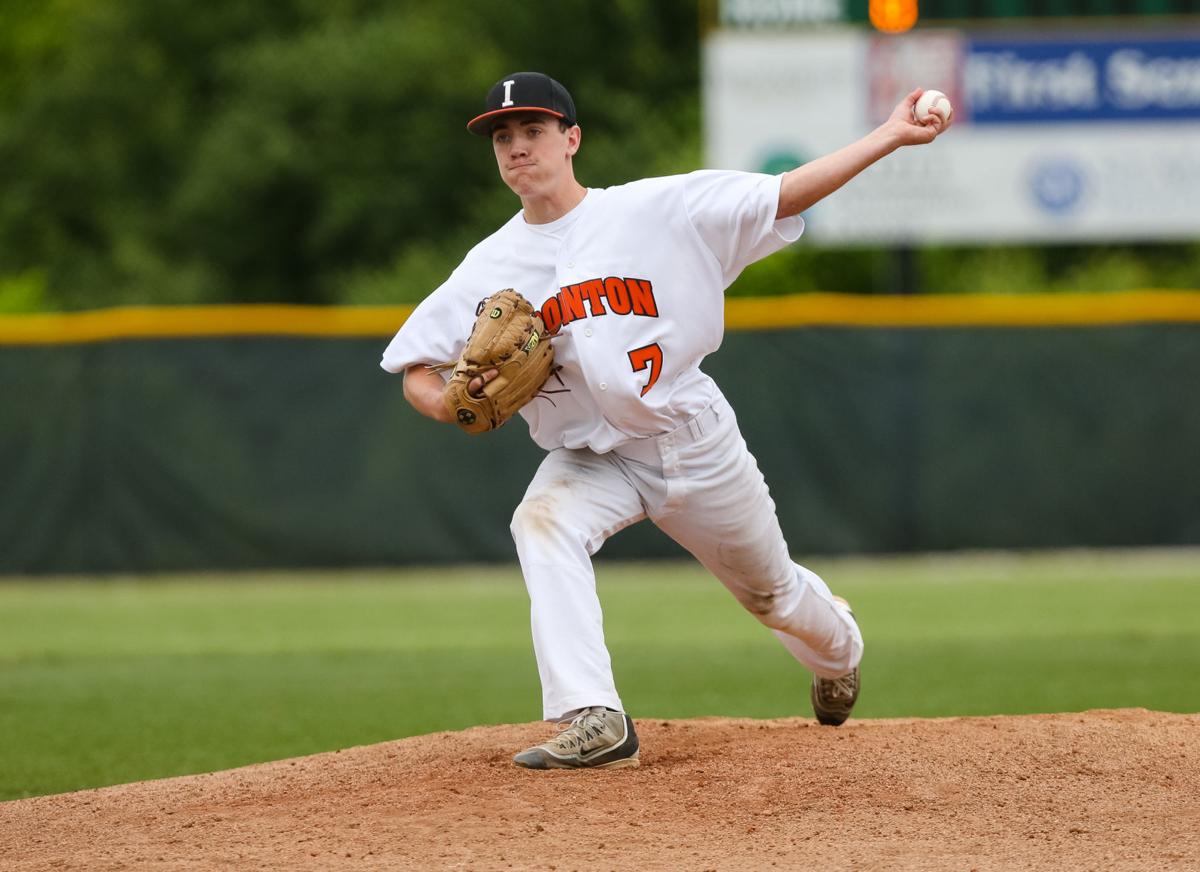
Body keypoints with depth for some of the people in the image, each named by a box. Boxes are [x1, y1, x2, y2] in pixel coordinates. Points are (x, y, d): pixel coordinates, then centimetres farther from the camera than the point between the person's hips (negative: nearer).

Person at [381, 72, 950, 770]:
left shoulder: (656, 209, -10)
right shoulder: (491, 267, -3)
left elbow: (785, 196, -12)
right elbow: (415, 371, 0)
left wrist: (890, 137, -19)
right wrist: (450, 405, -24)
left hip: (694, 442, -1)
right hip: (590, 457, 1)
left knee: (770, 590, 16)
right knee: (543, 524, -32)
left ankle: (839, 648, 55)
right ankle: (594, 722, -38)